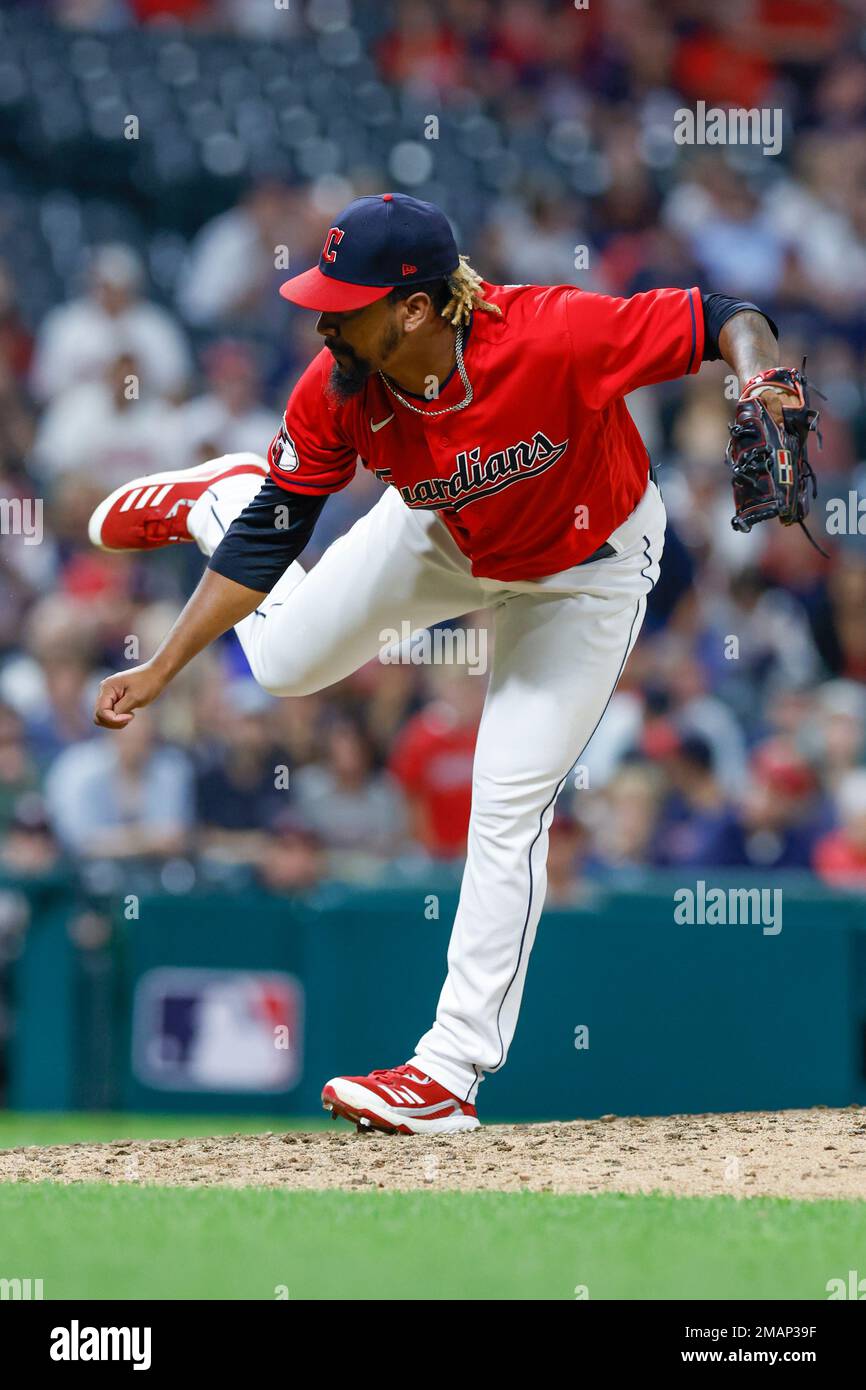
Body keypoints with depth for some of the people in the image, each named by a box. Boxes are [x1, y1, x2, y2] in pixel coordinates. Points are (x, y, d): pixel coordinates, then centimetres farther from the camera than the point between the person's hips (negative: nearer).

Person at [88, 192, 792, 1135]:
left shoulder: (552, 337, -42)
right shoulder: (334, 394, -28)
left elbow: (721, 320, -35)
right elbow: (269, 541, -17)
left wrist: (758, 385, -57)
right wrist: (162, 669, -20)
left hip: (584, 574, -3)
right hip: (442, 538, 4)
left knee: (508, 809, -6)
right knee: (284, 660, 12)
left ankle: (452, 1070, 1)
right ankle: (214, 500, 43)